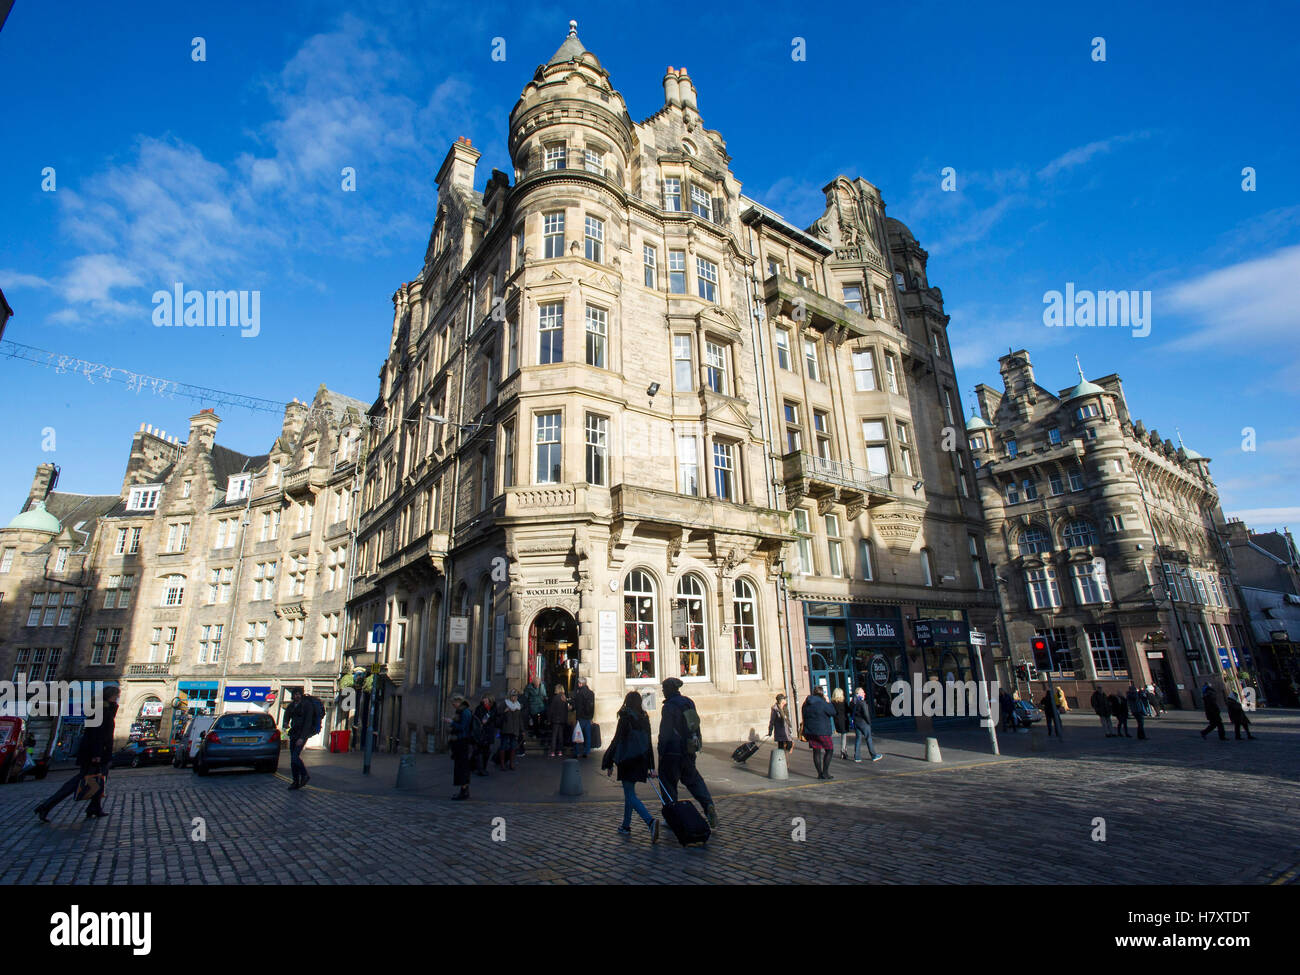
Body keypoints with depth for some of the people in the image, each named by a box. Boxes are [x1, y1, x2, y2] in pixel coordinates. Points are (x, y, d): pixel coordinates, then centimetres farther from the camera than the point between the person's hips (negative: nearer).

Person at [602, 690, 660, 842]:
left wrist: (609, 764, -4)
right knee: (629, 793, 21)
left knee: (630, 795, -5)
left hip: (627, 761, -7)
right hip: (641, 761, 7)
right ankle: (626, 826, 28)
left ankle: (650, 821, -24)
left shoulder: (625, 718, -13)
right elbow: (649, 743, 9)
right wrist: (651, 767, 14)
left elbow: (617, 740, -11)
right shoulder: (644, 718, 6)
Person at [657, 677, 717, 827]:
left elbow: (665, 733, -16)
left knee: (668, 783, 8)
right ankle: (708, 805, -2)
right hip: (689, 751, 7)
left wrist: (661, 752, -8)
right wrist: (696, 745, 21)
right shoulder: (689, 703, 6)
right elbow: (696, 726, 14)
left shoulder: (669, 707, -16)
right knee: (693, 780, 17)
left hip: (673, 753, -7)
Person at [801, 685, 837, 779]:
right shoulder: (822, 703, -15)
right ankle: (825, 772, 2)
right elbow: (833, 712, -5)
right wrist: (828, 702, 4)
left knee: (816, 751, 10)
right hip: (822, 731, -6)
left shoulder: (806, 704, 8)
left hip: (810, 731, 7)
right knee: (829, 749, 6)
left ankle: (820, 773, 13)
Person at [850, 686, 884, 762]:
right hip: (863, 722, -7)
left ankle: (857, 757, 8)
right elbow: (866, 713, -17)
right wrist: (869, 722, -6)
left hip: (856, 722, 7)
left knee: (858, 739, 8)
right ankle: (874, 756, 14)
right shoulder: (862, 702, -17)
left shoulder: (854, 702, 7)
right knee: (869, 738, 5)